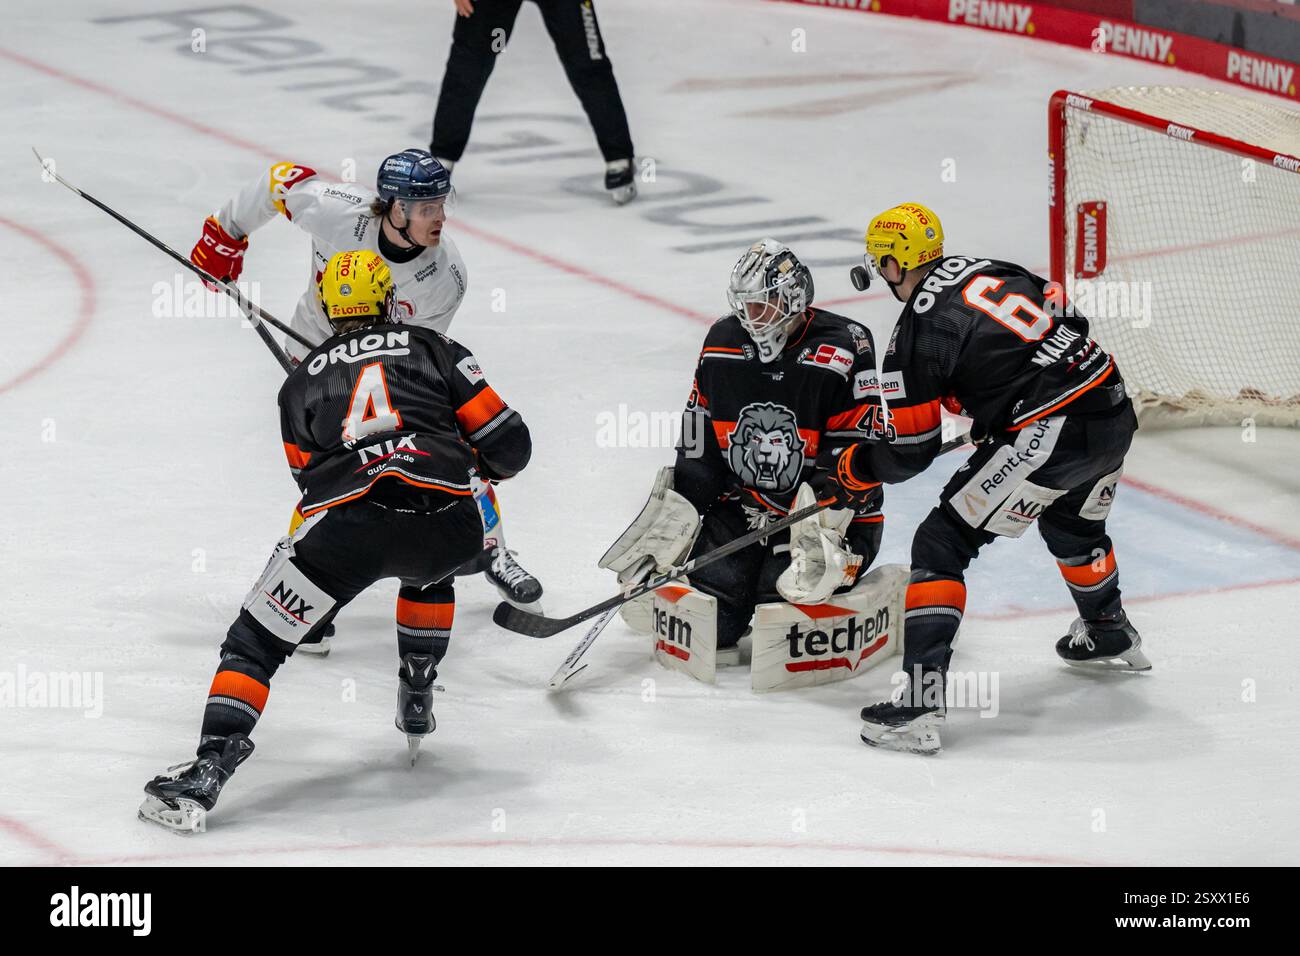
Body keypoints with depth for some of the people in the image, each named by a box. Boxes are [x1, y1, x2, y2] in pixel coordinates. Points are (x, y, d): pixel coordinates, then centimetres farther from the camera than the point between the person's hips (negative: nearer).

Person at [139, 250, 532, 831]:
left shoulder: (301, 381, 25)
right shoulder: (434, 349, 22)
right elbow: (509, 445, 16)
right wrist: (489, 465, 40)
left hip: (346, 520, -1)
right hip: (446, 526, 2)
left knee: (255, 643, 5)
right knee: (426, 570, 39)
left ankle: (206, 775, -13)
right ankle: (417, 705, 42)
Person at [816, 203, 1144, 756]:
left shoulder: (918, 331, -7)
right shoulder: (992, 271, 13)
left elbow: (910, 452, -4)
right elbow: (1065, 319, 21)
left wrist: (847, 470, 15)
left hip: (1046, 437, -8)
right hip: (1115, 412, 8)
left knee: (941, 545, -2)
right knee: (1072, 524, 37)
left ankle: (920, 700, -12)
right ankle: (1111, 638, 62)